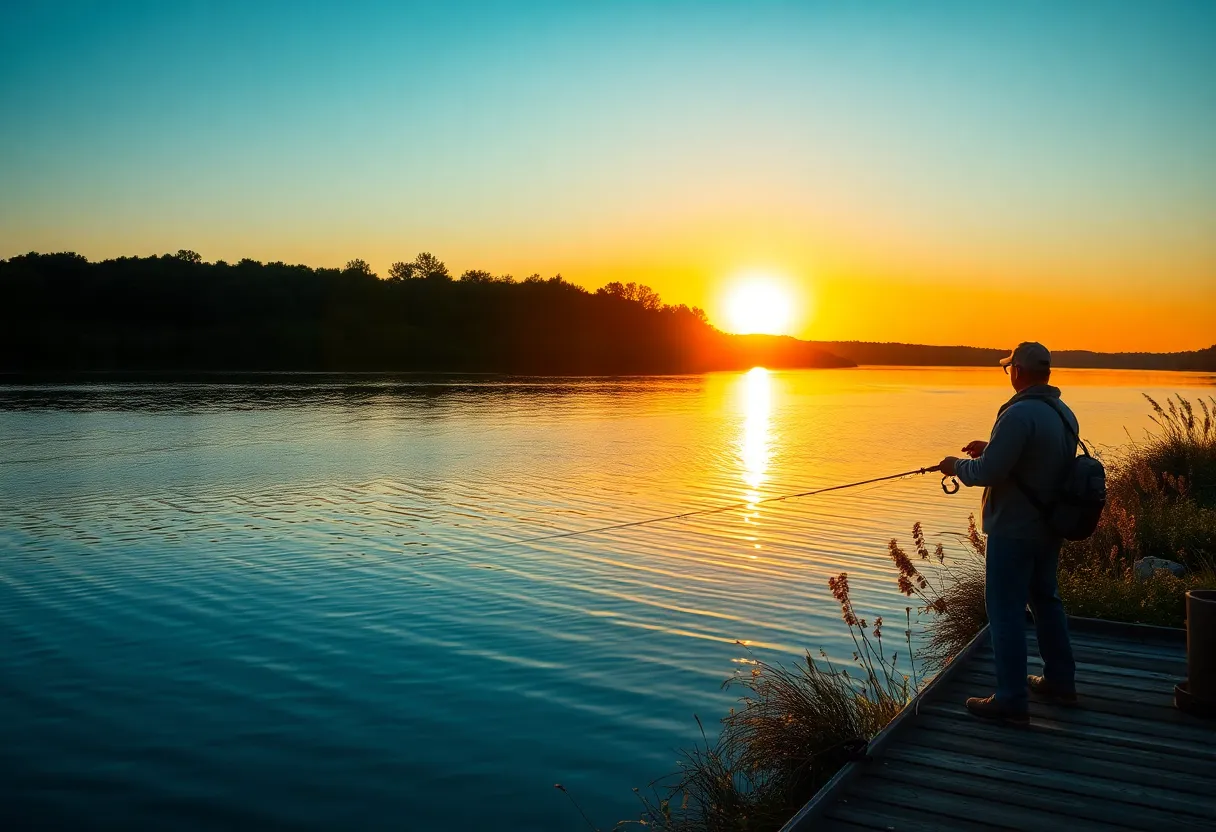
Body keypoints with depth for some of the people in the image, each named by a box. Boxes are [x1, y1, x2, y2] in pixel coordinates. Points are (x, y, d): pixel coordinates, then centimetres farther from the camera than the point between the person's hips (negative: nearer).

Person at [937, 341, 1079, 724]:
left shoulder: (1019, 414, -23)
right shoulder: (1065, 414, 7)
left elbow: (988, 473, -24)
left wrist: (957, 466, -5)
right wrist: (990, 448, 19)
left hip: (1014, 531, -9)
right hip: (1049, 528, 9)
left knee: (1006, 610, -1)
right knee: (1045, 599, 22)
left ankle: (1011, 701, 4)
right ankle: (1060, 681, 34)